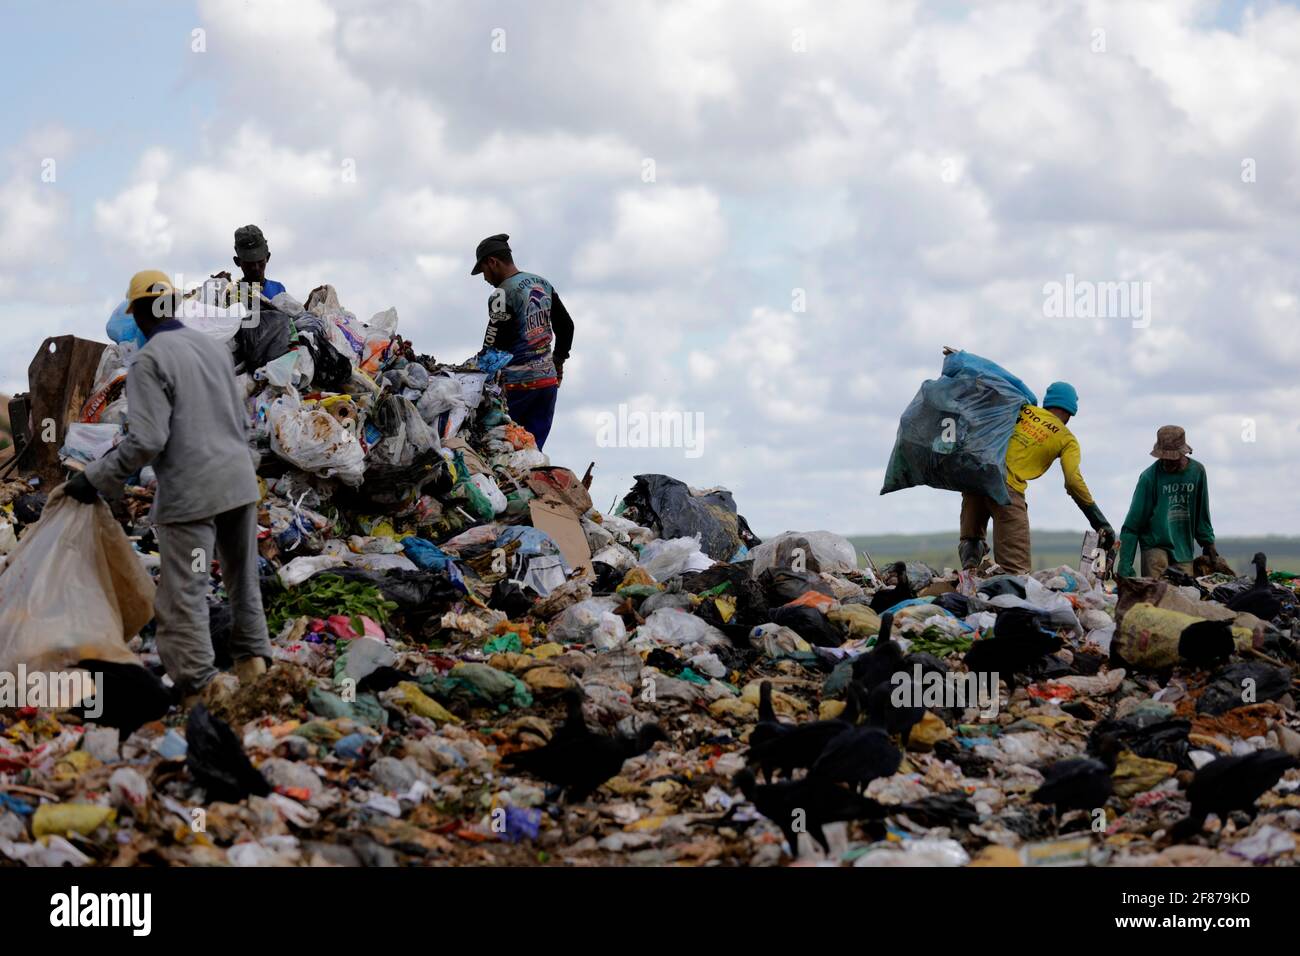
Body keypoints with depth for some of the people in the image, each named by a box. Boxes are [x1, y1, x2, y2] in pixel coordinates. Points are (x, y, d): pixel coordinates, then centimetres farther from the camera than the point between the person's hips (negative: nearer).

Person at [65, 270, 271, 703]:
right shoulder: (214, 347, 9)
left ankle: (198, 687, -4)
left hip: (190, 492, -7)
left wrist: (96, 478, -9)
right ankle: (253, 660, 23)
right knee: (243, 579, 20)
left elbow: (146, 441, -17)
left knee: (183, 594, -2)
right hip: (239, 481, 7)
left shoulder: (151, 360, -12)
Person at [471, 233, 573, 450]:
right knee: (532, 452, 6)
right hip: (548, 380, 7)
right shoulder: (543, 284, 12)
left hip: (517, 383, -7)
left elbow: (493, 346, -13)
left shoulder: (503, 294, -13)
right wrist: (558, 362, 29)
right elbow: (566, 326, 20)